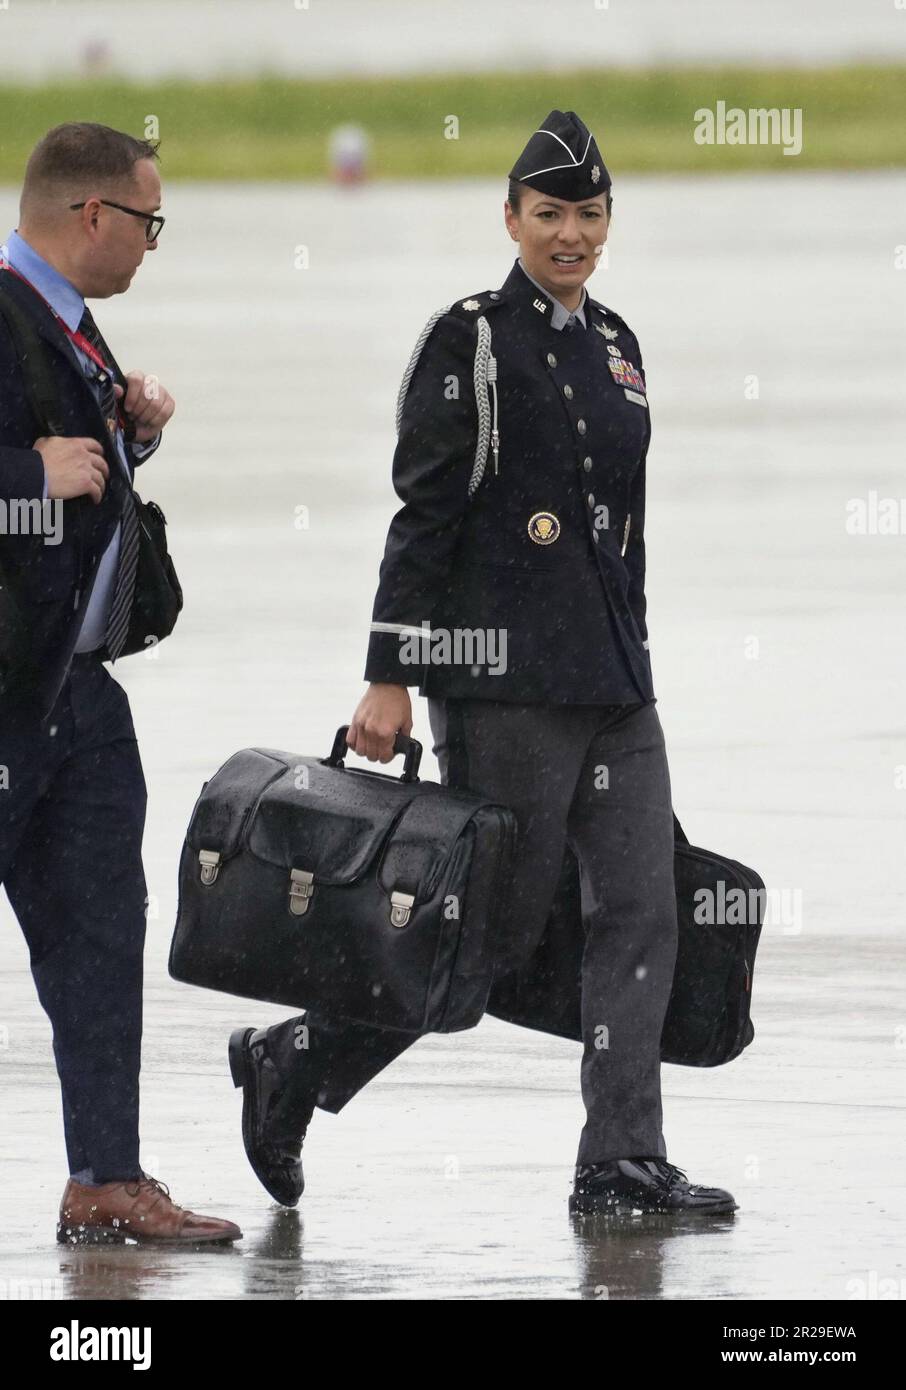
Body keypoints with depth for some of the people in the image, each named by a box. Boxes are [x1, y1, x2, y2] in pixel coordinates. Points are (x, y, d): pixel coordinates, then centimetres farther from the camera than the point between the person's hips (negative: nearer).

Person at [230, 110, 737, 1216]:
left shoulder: (612, 345, 15)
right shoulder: (470, 341, -7)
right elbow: (423, 516, -10)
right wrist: (391, 677, -13)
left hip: (614, 686, 7)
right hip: (503, 683, -7)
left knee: (640, 905, -1)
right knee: (495, 927, -4)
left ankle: (622, 1165, 0)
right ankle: (290, 1063, 12)